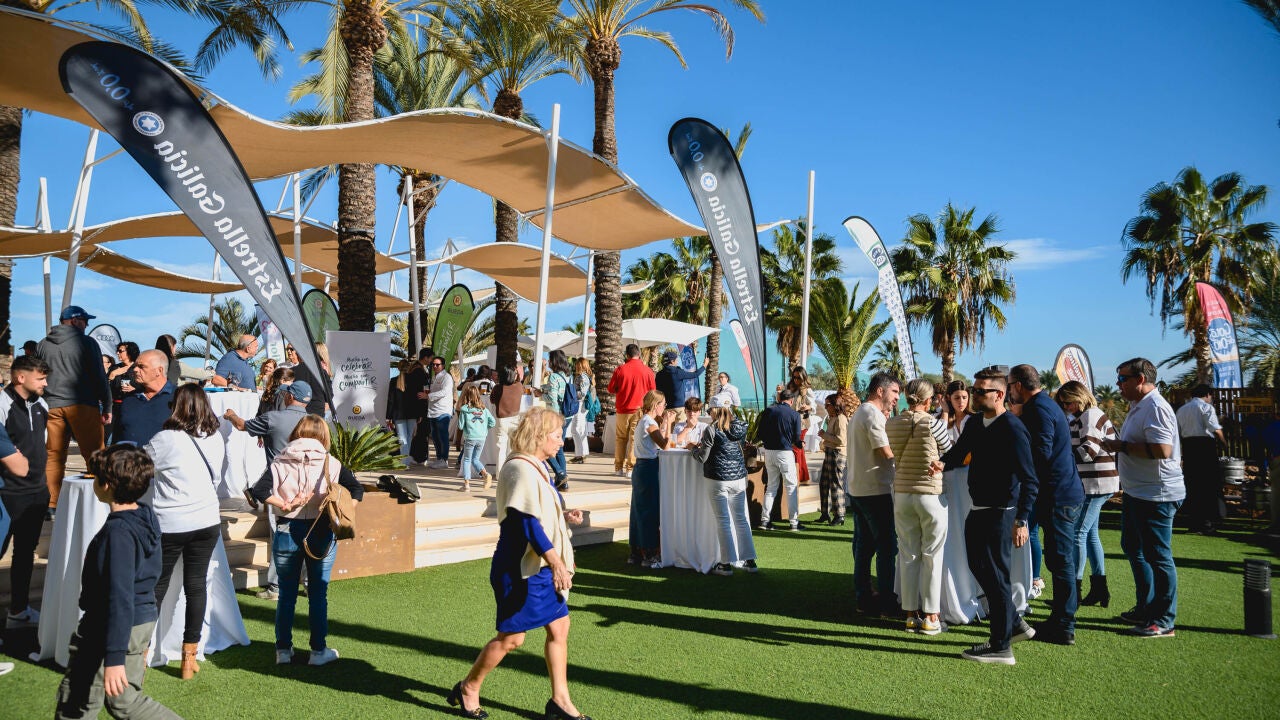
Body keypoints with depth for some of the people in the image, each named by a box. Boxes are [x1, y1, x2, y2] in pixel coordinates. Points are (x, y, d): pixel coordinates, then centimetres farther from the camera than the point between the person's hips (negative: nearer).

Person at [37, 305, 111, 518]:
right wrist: (107, 407, 2)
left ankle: (51, 505, 8)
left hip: (52, 405, 5)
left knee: (54, 456, 8)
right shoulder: (86, 342, -1)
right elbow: (99, 376, -2)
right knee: (95, 455, -2)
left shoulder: (43, 345, 13)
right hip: (81, 405, -5)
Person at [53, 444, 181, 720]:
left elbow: (120, 597, -26)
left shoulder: (117, 532, -22)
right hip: (145, 620, 9)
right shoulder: (147, 519, 5)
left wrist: (114, 658, -26)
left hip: (112, 630, -8)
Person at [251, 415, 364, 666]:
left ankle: (283, 650, 21)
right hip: (320, 533, -1)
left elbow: (259, 490, -12)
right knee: (318, 594, 9)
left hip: (287, 533, 1)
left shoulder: (280, 463, 1)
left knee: (286, 594, 13)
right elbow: (357, 490, -10)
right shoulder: (330, 463, -1)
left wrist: (284, 505, -10)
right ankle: (319, 651, 16)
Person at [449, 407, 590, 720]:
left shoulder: (537, 467, 12)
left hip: (541, 566, 10)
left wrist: (564, 515, 6)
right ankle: (468, 689, 21)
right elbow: (527, 522, -26)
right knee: (511, 637, 1)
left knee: (559, 627, 8)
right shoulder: (521, 469, -20)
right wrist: (556, 562, -28)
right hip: (521, 568, -10)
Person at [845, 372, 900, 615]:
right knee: (887, 546, -3)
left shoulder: (858, 413, 18)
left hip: (856, 489, 10)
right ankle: (887, 604, 1)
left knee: (864, 545, 13)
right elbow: (888, 452, -21)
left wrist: (885, 420, 12)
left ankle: (863, 598, 19)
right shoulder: (873, 414, -14)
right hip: (875, 490, -10)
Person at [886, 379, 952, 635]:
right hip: (931, 495, -4)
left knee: (908, 556, 11)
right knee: (932, 557, 6)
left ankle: (911, 614, 16)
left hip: (902, 495, 4)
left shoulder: (891, 425, -1)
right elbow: (950, 454, 2)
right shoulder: (934, 424, -12)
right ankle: (930, 617, 10)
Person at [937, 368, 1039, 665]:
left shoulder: (1013, 429, -17)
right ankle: (1014, 625, 35)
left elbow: (1029, 480, -20)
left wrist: (1021, 521, -26)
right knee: (978, 566, 19)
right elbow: (958, 451, 16)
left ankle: (1000, 647, 10)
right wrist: (943, 463, -9)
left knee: (994, 574, -2)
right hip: (978, 509, 9)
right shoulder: (974, 424, 8)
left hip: (1000, 512, -9)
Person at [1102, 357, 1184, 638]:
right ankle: (1145, 608, 33)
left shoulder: (1154, 407, -20)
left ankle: (1163, 622, 9)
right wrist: (1120, 446, 6)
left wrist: (1123, 446, -20)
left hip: (1156, 495, -11)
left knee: (1157, 556, -2)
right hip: (1136, 493, 11)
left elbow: (1162, 450, -30)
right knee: (1133, 548, 20)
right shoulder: (1139, 406, 13)